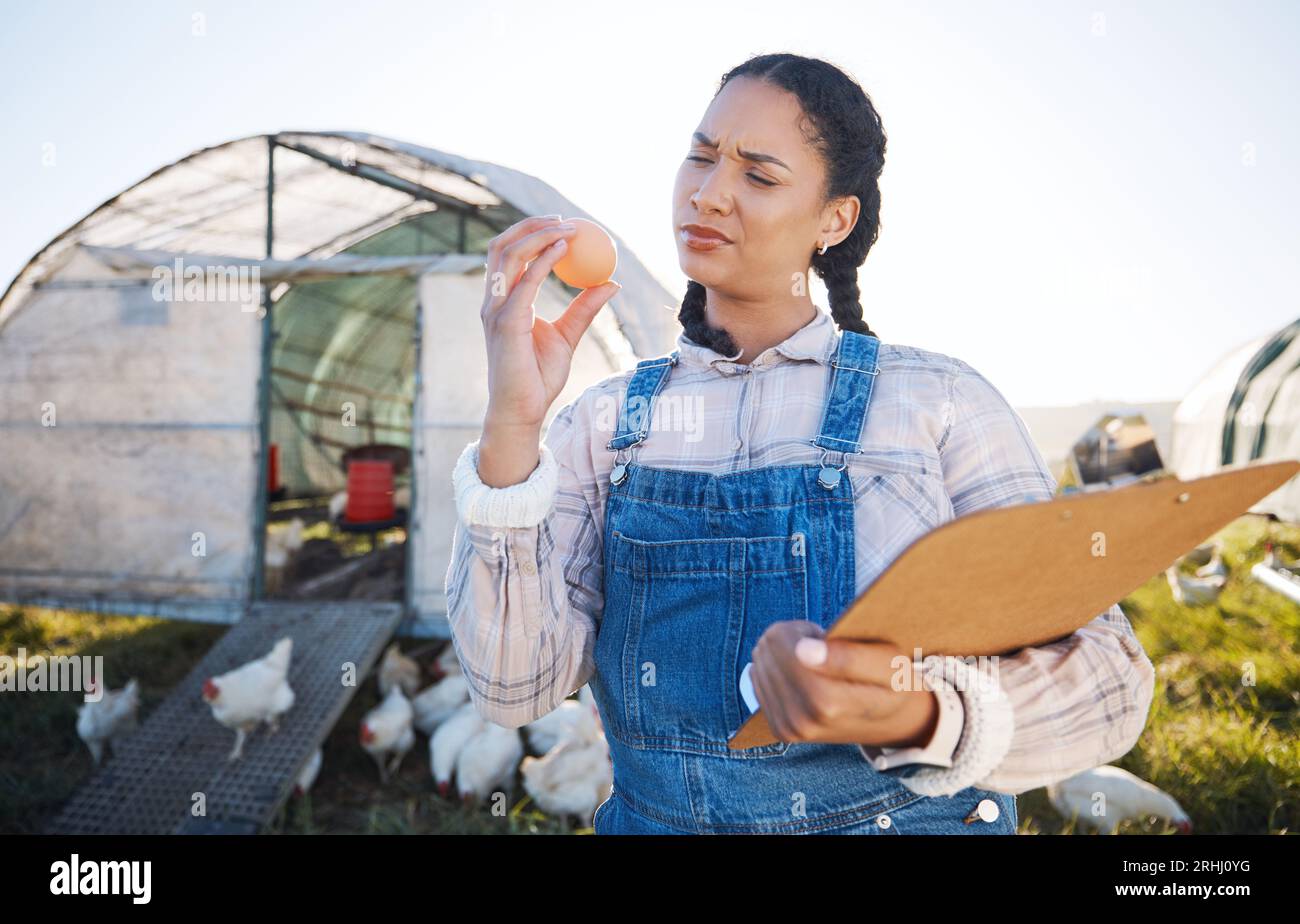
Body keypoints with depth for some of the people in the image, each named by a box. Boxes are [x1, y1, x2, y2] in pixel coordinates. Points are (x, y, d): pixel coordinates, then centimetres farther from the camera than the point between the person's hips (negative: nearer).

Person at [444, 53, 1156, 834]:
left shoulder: (941, 400, -8)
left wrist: (923, 718, -27)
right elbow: (516, 688, -8)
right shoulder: (605, 423, 0)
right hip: (654, 818, 2)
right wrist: (512, 426, -18)